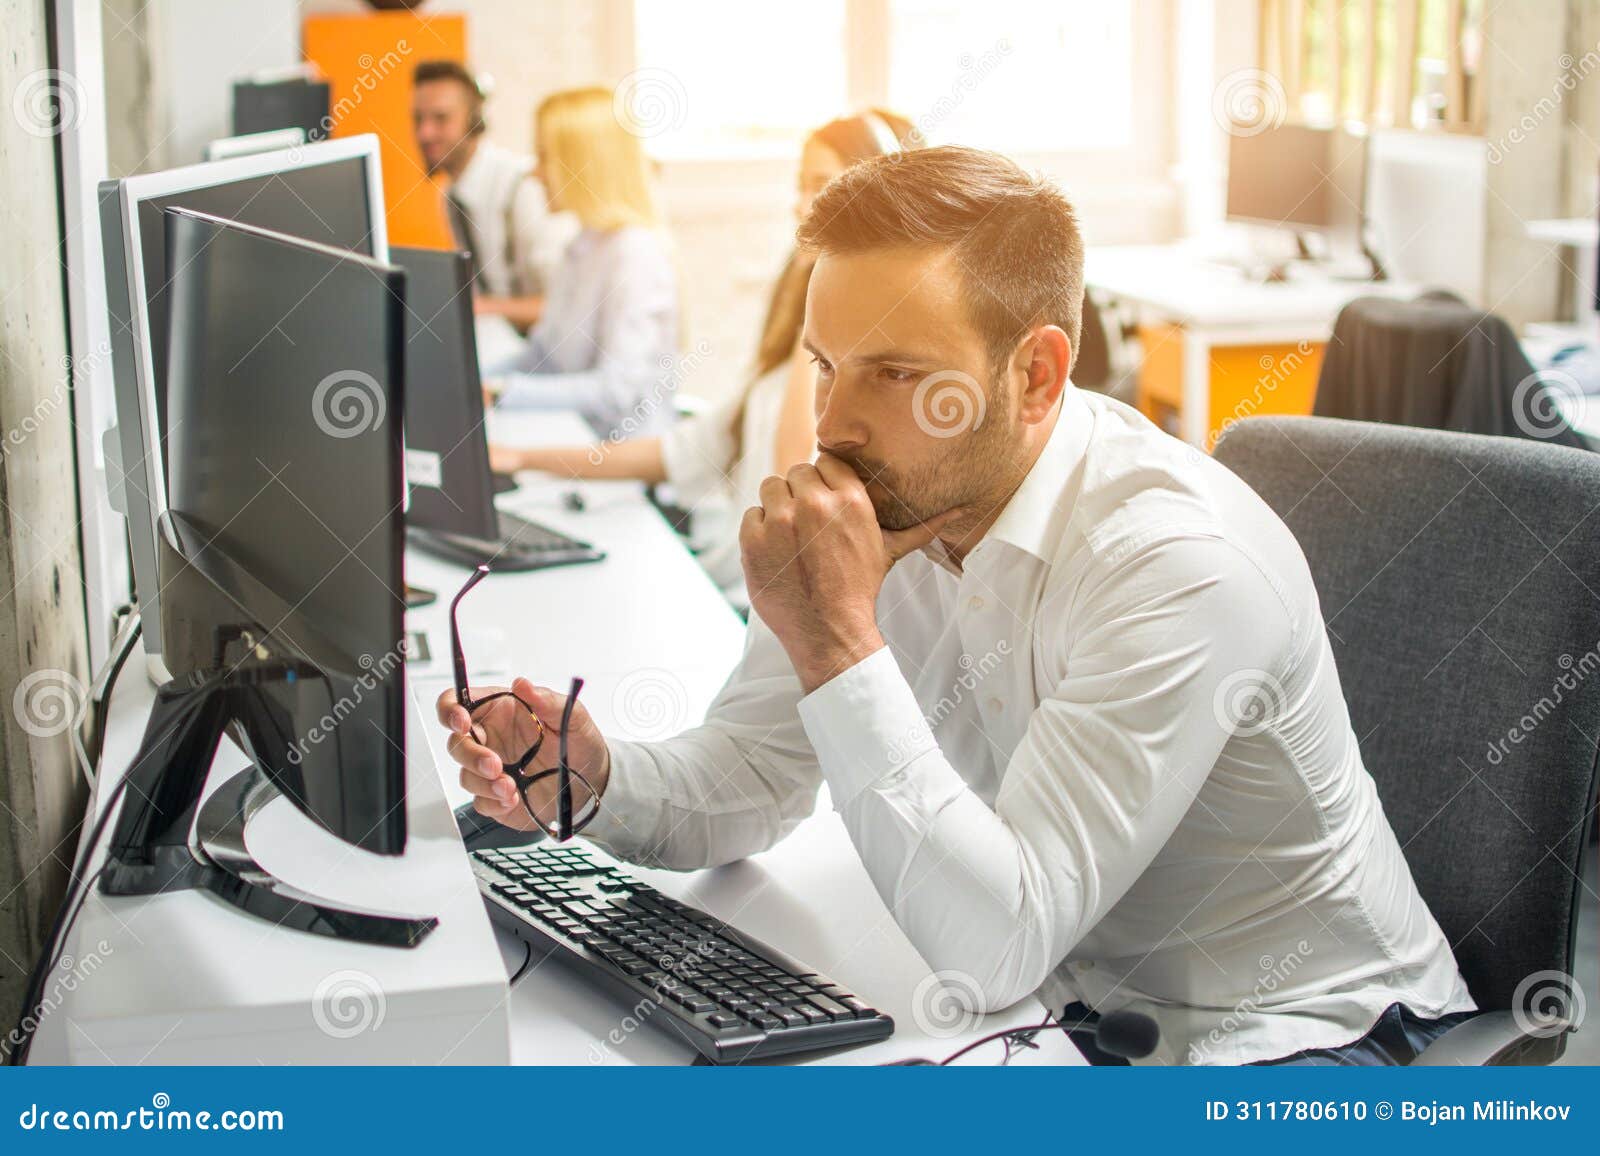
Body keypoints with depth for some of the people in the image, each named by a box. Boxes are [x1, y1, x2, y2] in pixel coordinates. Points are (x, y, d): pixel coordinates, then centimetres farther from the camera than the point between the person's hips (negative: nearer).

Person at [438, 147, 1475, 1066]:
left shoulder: (1183, 562, -29)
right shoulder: (884, 496, -6)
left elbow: (997, 949, -32)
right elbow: (749, 781, 2)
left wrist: (836, 638, -34)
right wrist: (596, 778, -19)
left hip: (1288, 1031, -6)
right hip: (1071, 995, 6)